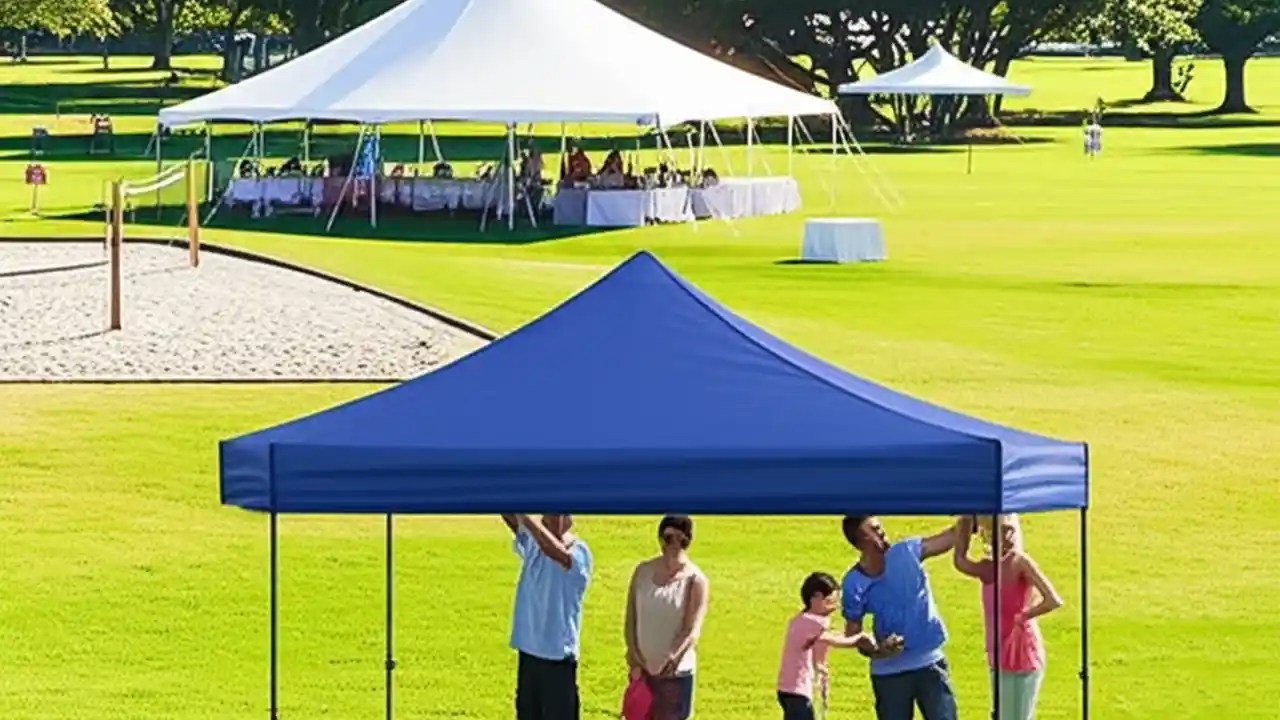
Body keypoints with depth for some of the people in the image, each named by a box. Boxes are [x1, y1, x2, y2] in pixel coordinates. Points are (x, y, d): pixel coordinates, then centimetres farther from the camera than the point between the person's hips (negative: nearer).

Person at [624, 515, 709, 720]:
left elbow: (693, 630, -16)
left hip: (675, 672, -4)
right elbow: (631, 619, 3)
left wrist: (674, 657, -34)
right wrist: (633, 656, -12)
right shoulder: (643, 571, 3)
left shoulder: (695, 580, -9)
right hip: (642, 669, 4)